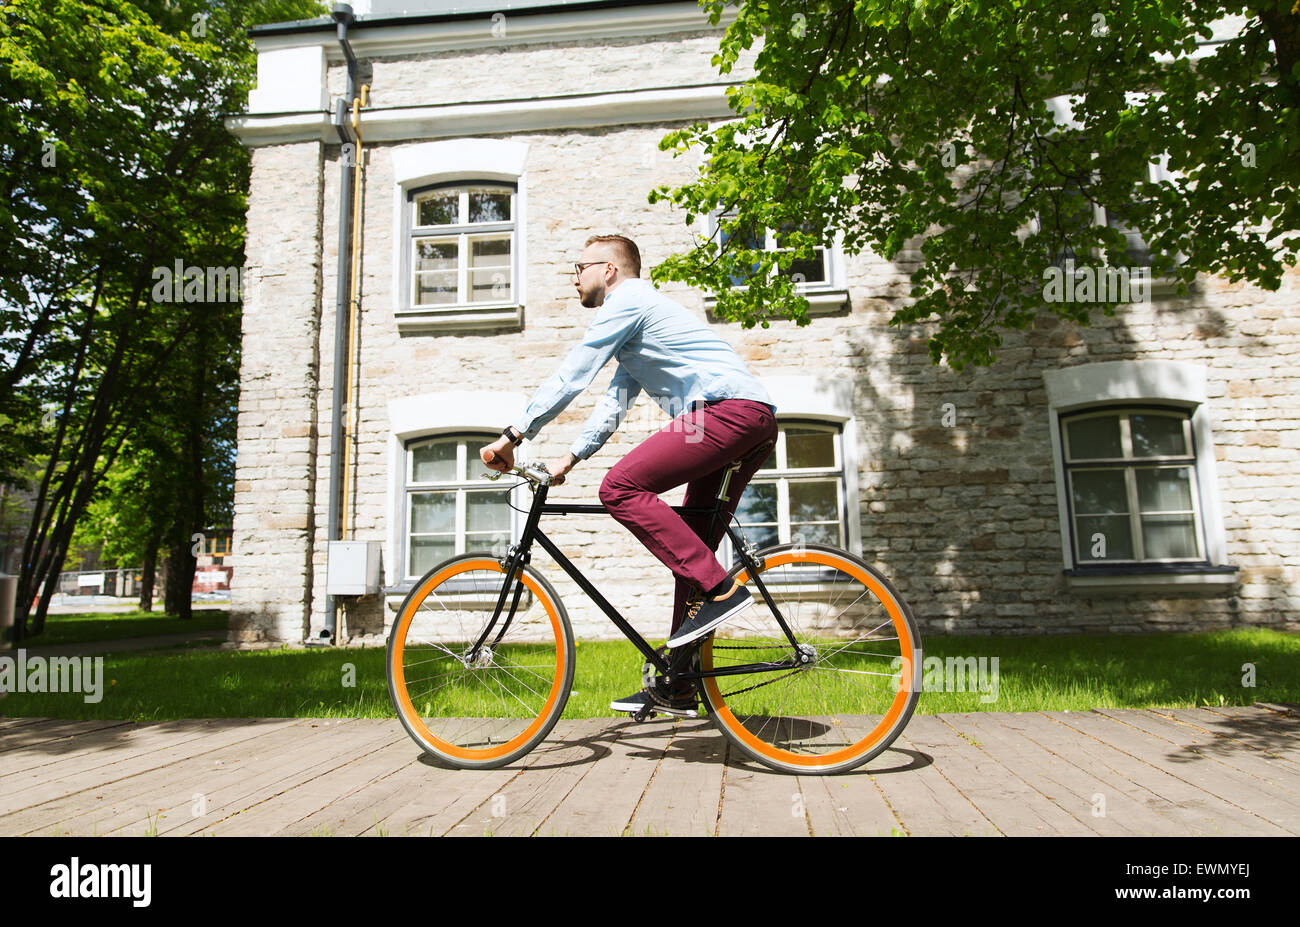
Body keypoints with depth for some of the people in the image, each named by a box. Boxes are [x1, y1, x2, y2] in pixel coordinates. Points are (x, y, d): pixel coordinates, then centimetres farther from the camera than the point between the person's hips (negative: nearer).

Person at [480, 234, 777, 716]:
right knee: (690, 550, 8)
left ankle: (719, 589, -19)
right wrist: (569, 457, 23)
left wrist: (512, 436, -4)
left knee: (621, 487, -18)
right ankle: (677, 685, 11)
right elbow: (615, 403, 30)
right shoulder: (639, 314, 31)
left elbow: (570, 377, -7)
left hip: (728, 408, -10)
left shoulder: (627, 302, -1)